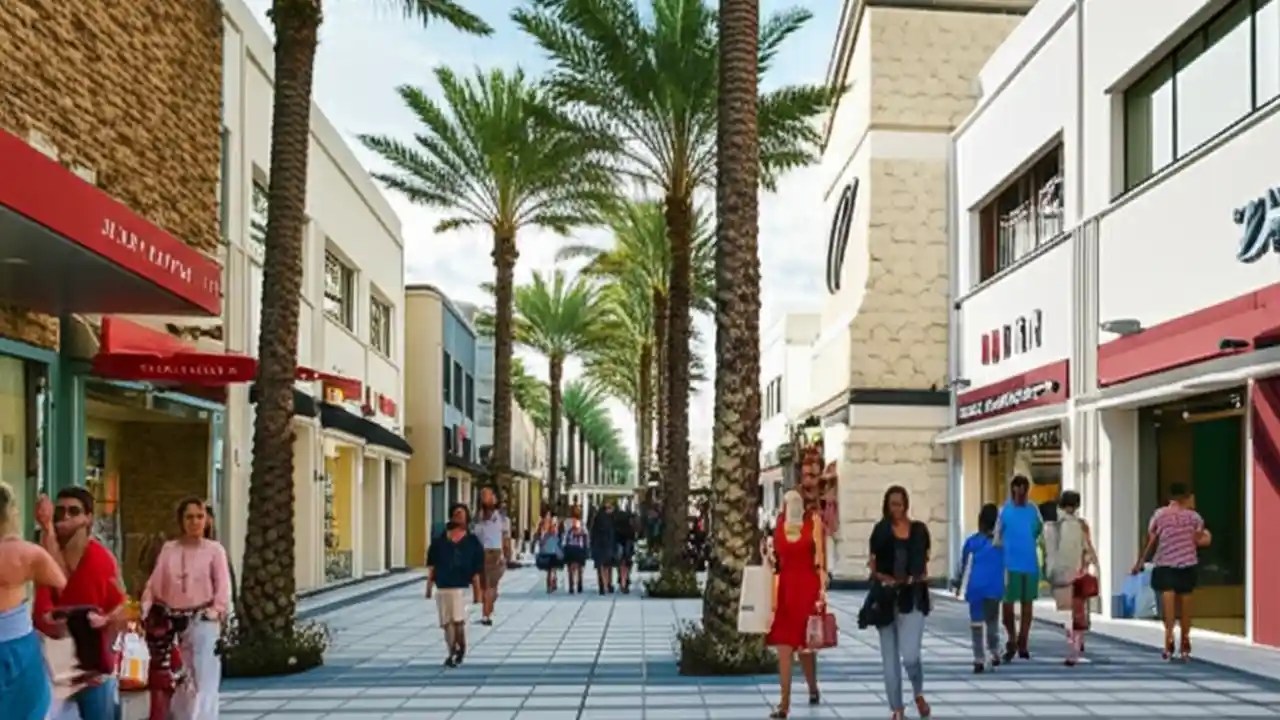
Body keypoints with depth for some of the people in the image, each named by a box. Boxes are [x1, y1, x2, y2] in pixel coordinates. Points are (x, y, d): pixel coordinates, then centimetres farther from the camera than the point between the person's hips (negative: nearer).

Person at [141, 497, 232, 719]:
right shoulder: (168, 549, 9)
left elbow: (223, 586, -2)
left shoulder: (214, 549, 2)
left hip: (203, 622, -3)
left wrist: (217, 611, -16)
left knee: (204, 681, -8)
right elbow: (155, 584, 2)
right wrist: (144, 610, -10)